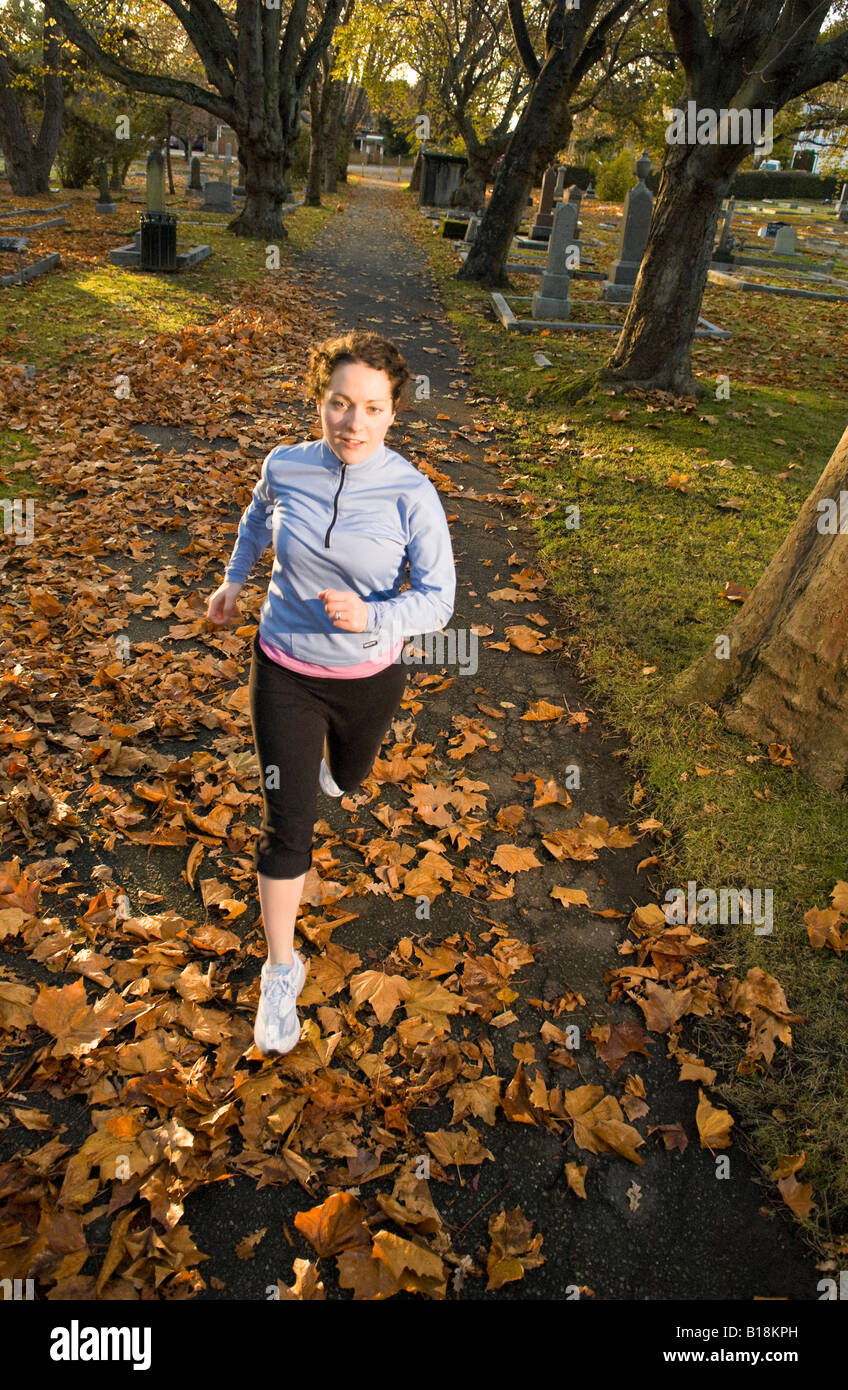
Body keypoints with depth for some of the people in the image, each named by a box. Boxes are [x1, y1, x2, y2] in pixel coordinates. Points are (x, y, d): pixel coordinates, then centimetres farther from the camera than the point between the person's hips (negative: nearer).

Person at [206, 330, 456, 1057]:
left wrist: (368, 618, -37)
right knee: (287, 826, -2)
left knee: (349, 777, 30)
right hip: (284, 669, 0)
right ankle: (281, 968, 16)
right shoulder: (285, 465, -14)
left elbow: (437, 599, -19)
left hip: (369, 675, 0)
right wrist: (234, 578, 18)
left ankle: (332, 750, 70)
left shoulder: (412, 493, -21)